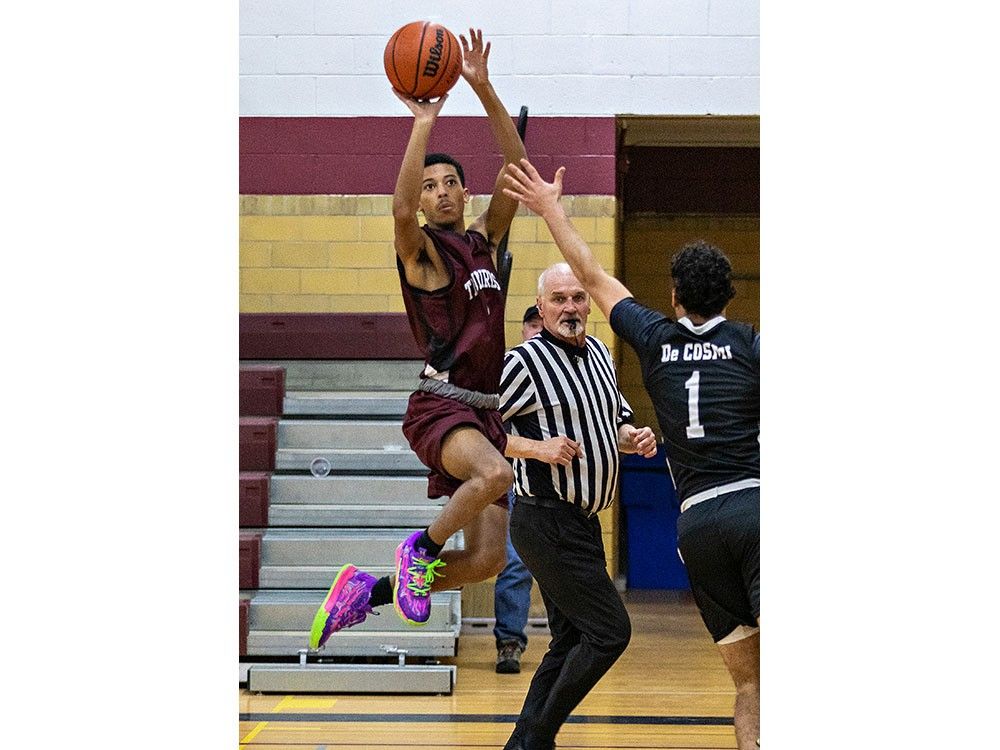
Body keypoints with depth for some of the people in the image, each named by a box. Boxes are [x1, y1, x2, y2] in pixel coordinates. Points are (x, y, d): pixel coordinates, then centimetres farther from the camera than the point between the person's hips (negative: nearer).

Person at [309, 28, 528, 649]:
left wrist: (484, 88, -3)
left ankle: (368, 591, 18)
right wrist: (425, 120, -23)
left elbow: (518, 169, 6)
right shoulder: (420, 249, -1)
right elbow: (400, 210, -25)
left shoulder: (484, 240, 15)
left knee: (486, 561, 1)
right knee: (496, 474, -38)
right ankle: (420, 547, -11)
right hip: (439, 406, -7)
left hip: (486, 411, 7)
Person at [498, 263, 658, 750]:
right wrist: (538, 447, -23)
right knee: (610, 631, -10)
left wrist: (633, 437, 3)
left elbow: (616, 419, 24)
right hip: (547, 523, -9)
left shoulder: (599, 353, 12)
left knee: (571, 642, 13)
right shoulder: (524, 361, -13)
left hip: (583, 524, 9)